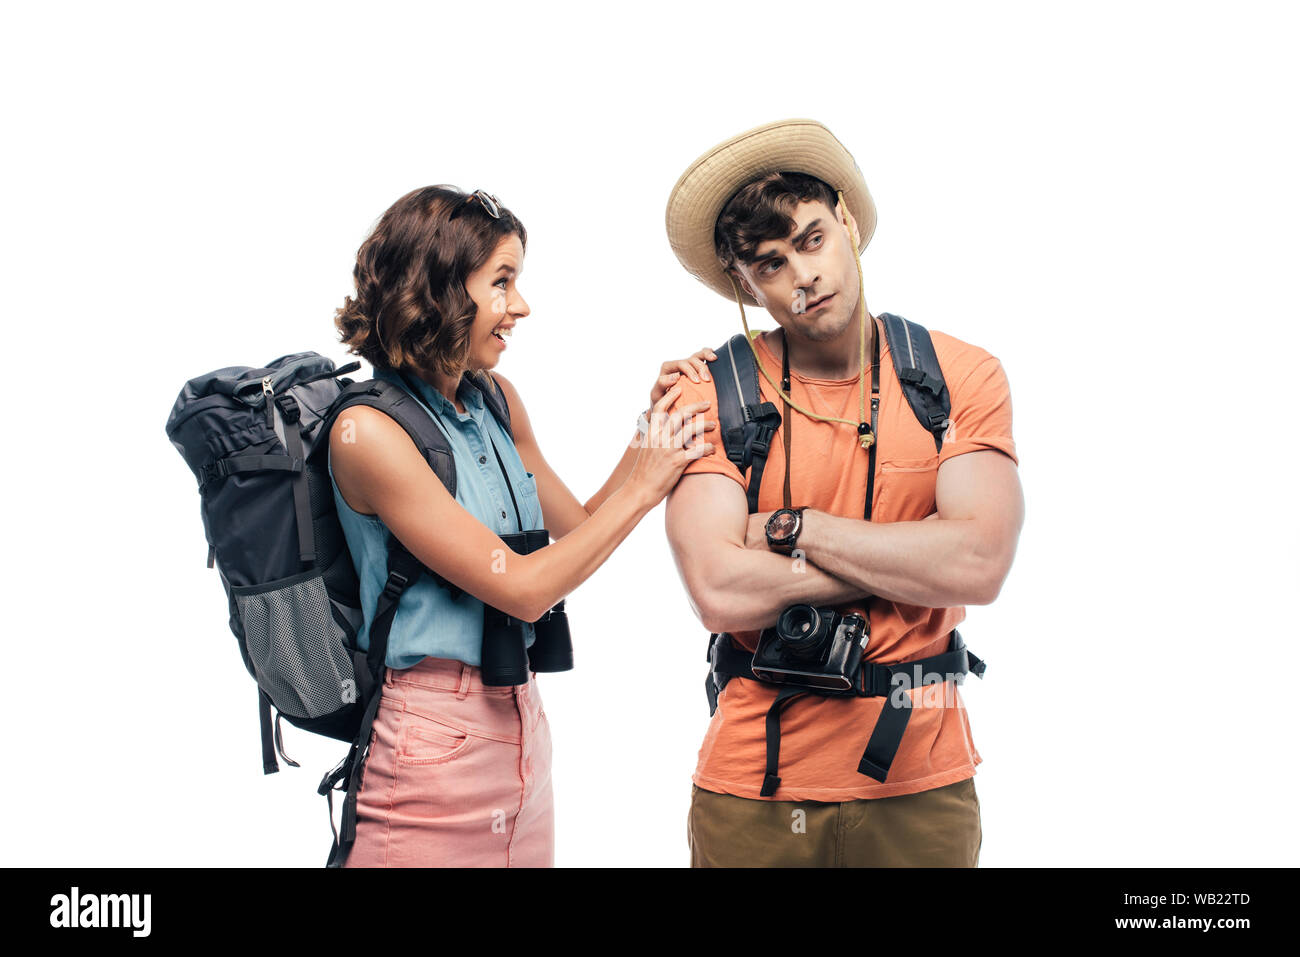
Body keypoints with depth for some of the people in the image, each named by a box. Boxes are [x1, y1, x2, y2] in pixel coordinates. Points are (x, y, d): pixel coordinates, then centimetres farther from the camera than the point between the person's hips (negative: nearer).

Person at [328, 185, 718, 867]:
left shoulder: (495, 400, 5)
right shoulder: (367, 431, -17)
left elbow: (577, 524, 16)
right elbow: (522, 589, -19)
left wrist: (655, 423, 5)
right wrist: (644, 484, -13)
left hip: (521, 721, 7)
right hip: (433, 733, -7)